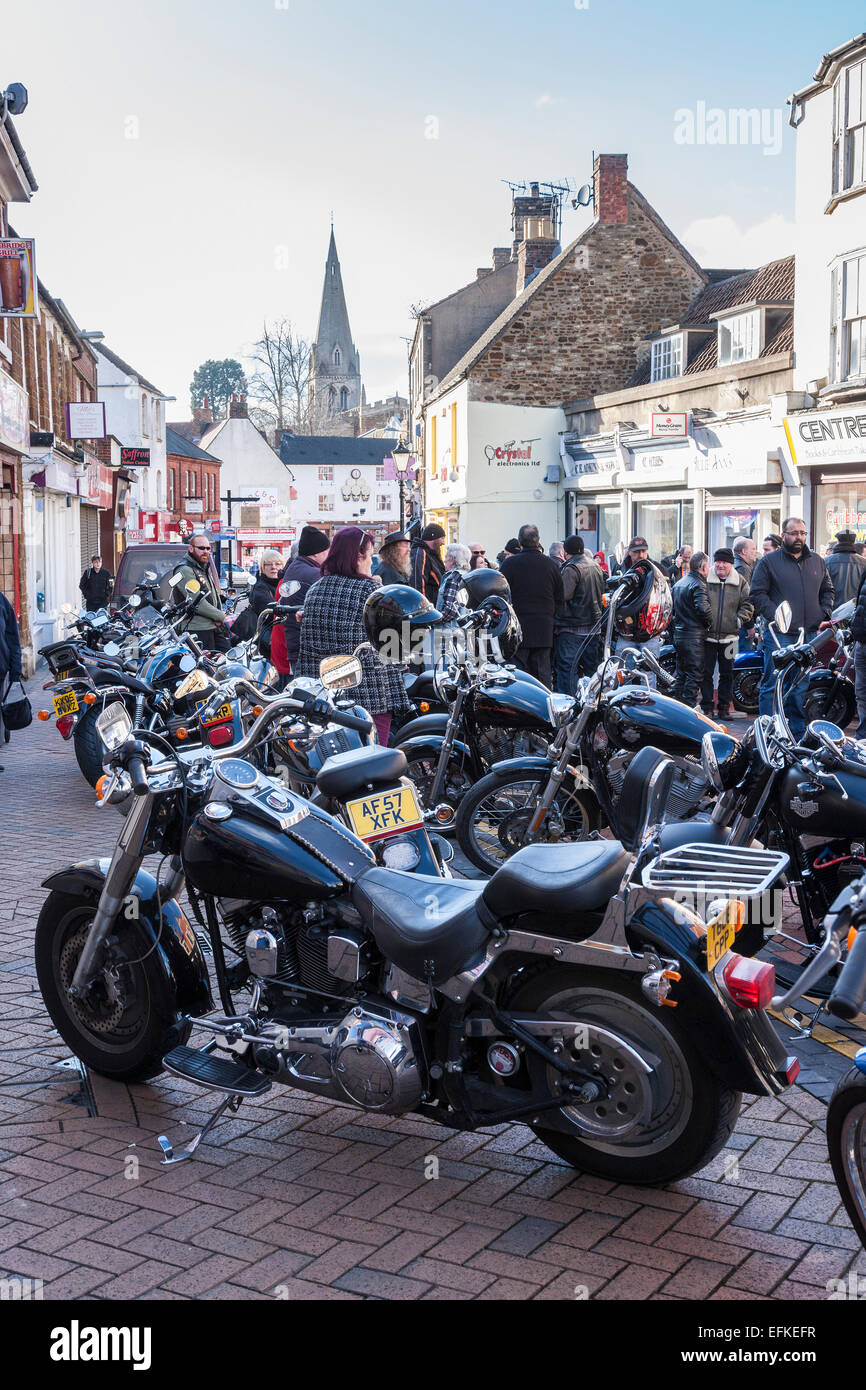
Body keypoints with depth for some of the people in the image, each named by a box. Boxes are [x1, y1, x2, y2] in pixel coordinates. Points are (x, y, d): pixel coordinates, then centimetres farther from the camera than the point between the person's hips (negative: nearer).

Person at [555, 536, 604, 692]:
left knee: (567, 669, -5)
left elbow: (562, 596, -23)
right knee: (591, 669, 13)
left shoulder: (571, 569, -15)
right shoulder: (596, 567, 11)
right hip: (594, 626, 8)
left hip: (571, 628, -8)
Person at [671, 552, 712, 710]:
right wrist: (710, 621, -11)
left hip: (678, 633, 9)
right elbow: (703, 608, -27)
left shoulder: (678, 583, 14)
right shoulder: (698, 585, -14)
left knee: (681, 673, 16)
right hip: (694, 635, -9)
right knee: (695, 673, -3)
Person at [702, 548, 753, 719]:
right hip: (707, 635, -1)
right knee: (706, 672, 1)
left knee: (727, 673, 8)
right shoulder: (705, 580, 1)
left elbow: (747, 604, 8)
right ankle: (706, 707, 8)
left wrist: (741, 618, -7)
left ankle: (724, 707, 17)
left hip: (729, 637, 1)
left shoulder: (740, 582, 5)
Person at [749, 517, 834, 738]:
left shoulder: (817, 561, 15)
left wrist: (824, 616, 8)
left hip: (810, 635, 4)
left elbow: (828, 590, 23)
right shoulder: (768, 561, 1)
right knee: (773, 686, -5)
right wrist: (775, 616, -13)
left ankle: (798, 733, 17)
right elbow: (757, 594, -2)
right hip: (779, 636, -4)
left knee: (800, 687, 9)